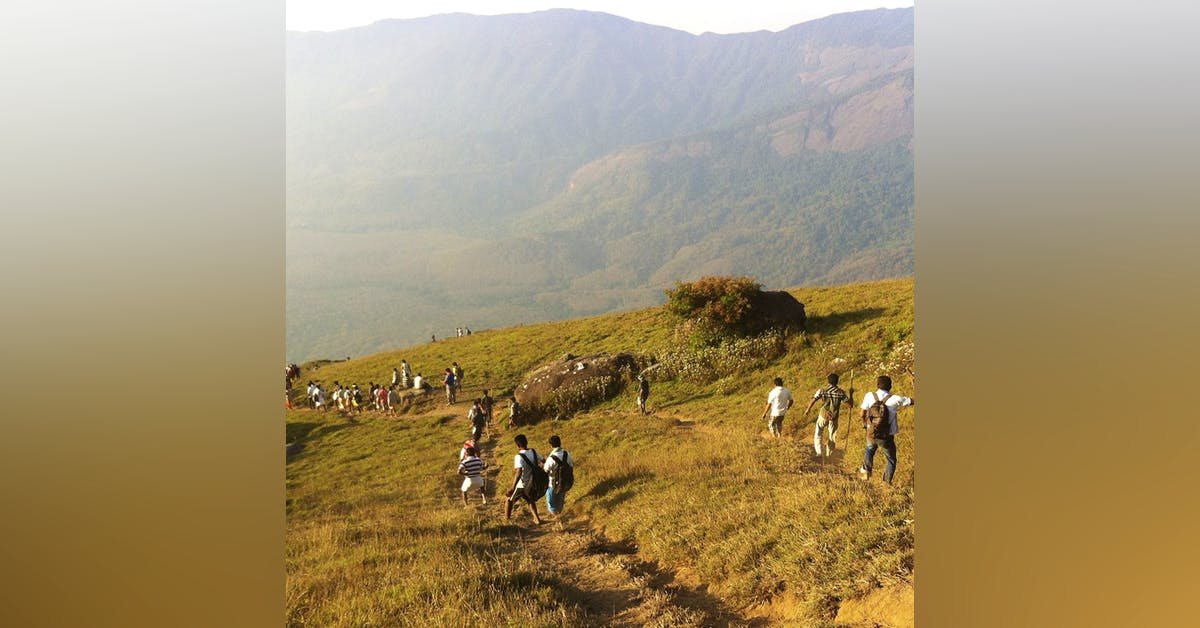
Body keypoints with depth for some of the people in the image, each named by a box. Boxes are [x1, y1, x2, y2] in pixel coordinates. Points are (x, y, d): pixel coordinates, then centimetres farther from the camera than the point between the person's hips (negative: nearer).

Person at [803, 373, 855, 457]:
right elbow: (850, 404, -4)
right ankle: (829, 455, 24)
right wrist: (851, 394, 10)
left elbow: (812, 402, -10)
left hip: (823, 416, -1)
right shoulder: (841, 392, -9)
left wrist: (807, 410, 8)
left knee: (818, 434, 14)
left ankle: (819, 451, -1)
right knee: (832, 437, 17)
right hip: (834, 418, 1)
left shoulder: (822, 390, -12)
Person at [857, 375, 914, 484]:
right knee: (891, 461, 20)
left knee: (869, 450, 35)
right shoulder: (894, 399, -17)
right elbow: (913, 401, -10)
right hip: (887, 437, -2)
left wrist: (864, 423, 21)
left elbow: (863, 414, 1)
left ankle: (866, 472, 40)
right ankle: (887, 482, 24)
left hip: (871, 434, 2)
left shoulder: (869, 396, -9)